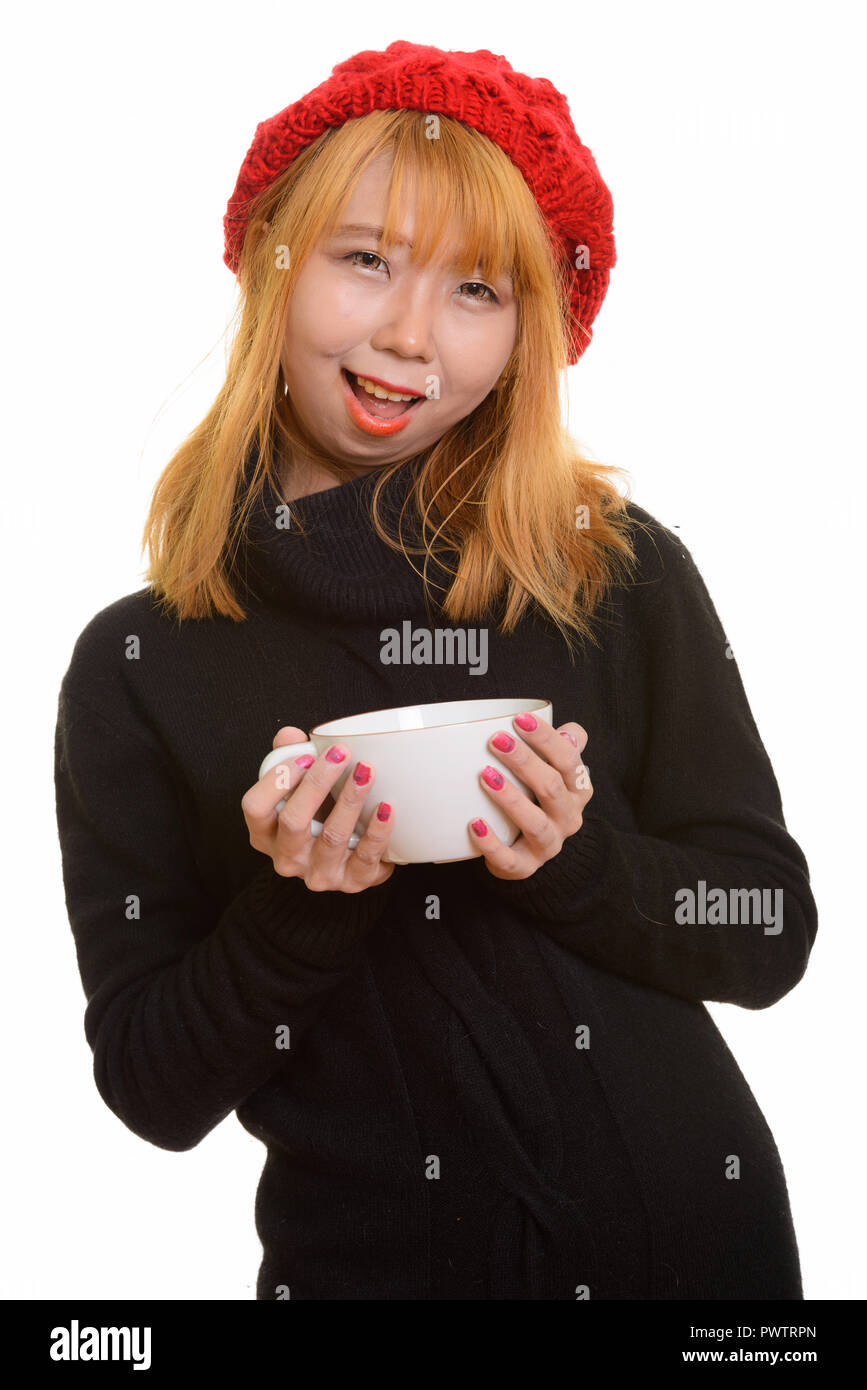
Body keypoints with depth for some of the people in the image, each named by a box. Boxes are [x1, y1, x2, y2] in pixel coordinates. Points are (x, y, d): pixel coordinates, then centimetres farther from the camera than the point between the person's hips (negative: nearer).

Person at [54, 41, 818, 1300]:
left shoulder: (622, 568, -9)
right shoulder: (137, 664, -9)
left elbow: (771, 934, -5)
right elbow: (154, 1095, -7)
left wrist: (579, 858, -21)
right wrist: (293, 905, -22)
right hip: (368, 1252, 0)